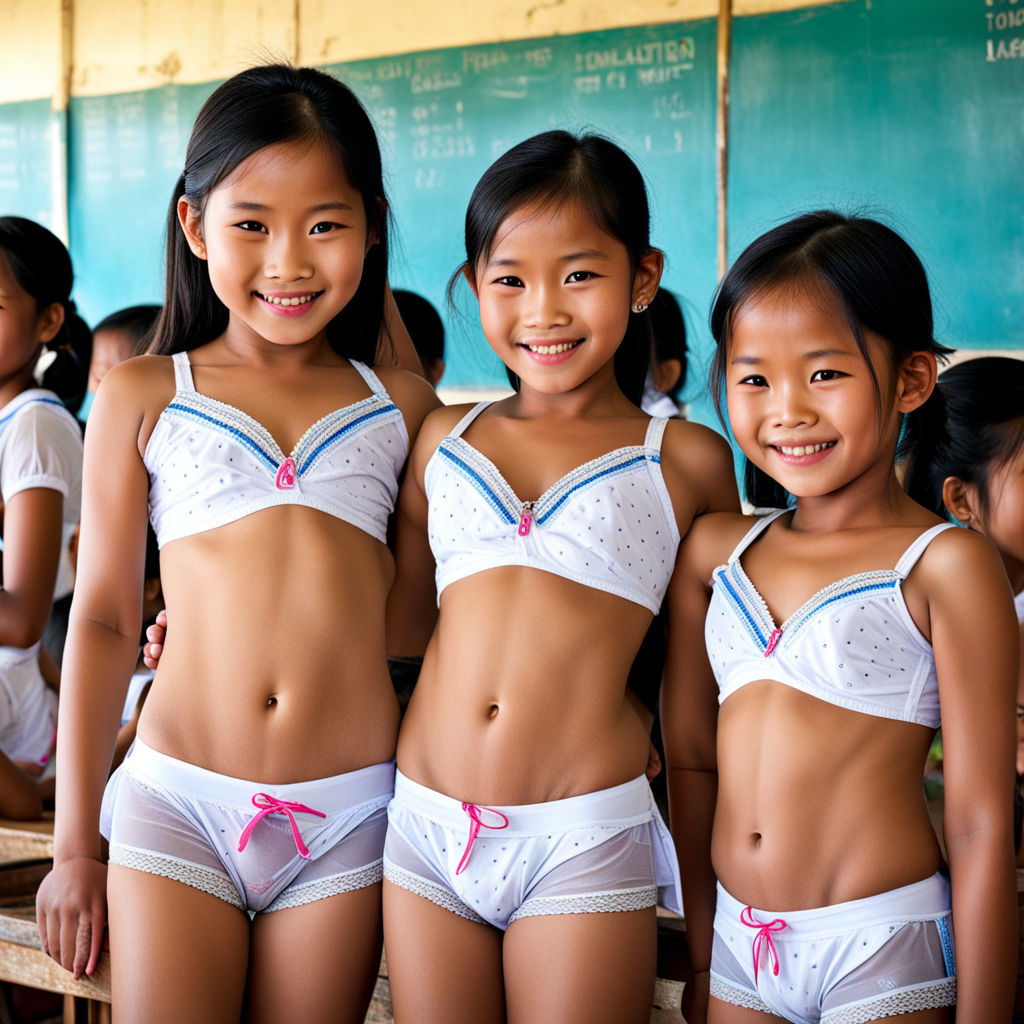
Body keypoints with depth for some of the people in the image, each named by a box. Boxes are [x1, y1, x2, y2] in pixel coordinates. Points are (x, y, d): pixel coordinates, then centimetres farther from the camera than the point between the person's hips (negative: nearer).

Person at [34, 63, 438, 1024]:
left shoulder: (400, 405, 7)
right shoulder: (142, 396, 5)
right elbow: (103, 619, 6)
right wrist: (75, 844, 7)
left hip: (345, 812, 1)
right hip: (178, 799, -1)